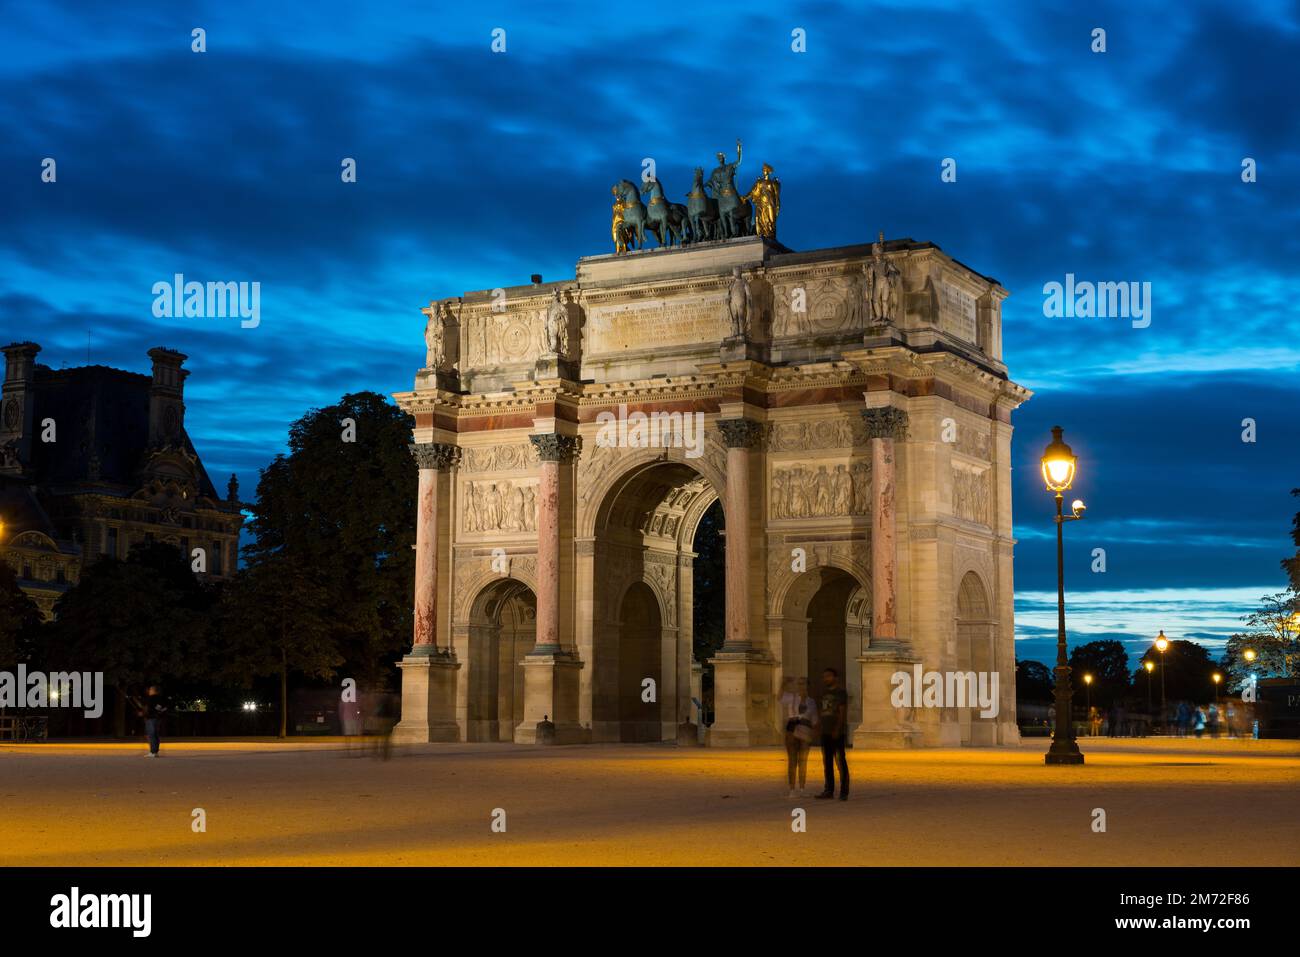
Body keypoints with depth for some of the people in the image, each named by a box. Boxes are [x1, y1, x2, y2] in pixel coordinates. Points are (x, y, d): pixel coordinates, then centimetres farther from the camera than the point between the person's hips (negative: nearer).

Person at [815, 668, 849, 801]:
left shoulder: (841, 692, -5)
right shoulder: (824, 692, 16)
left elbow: (842, 712, -12)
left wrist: (837, 729, -21)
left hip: (838, 732, -7)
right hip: (826, 732, 7)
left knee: (840, 761, -7)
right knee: (827, 761, 8)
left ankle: (844, 792, -6)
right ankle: (829, 790, 13)